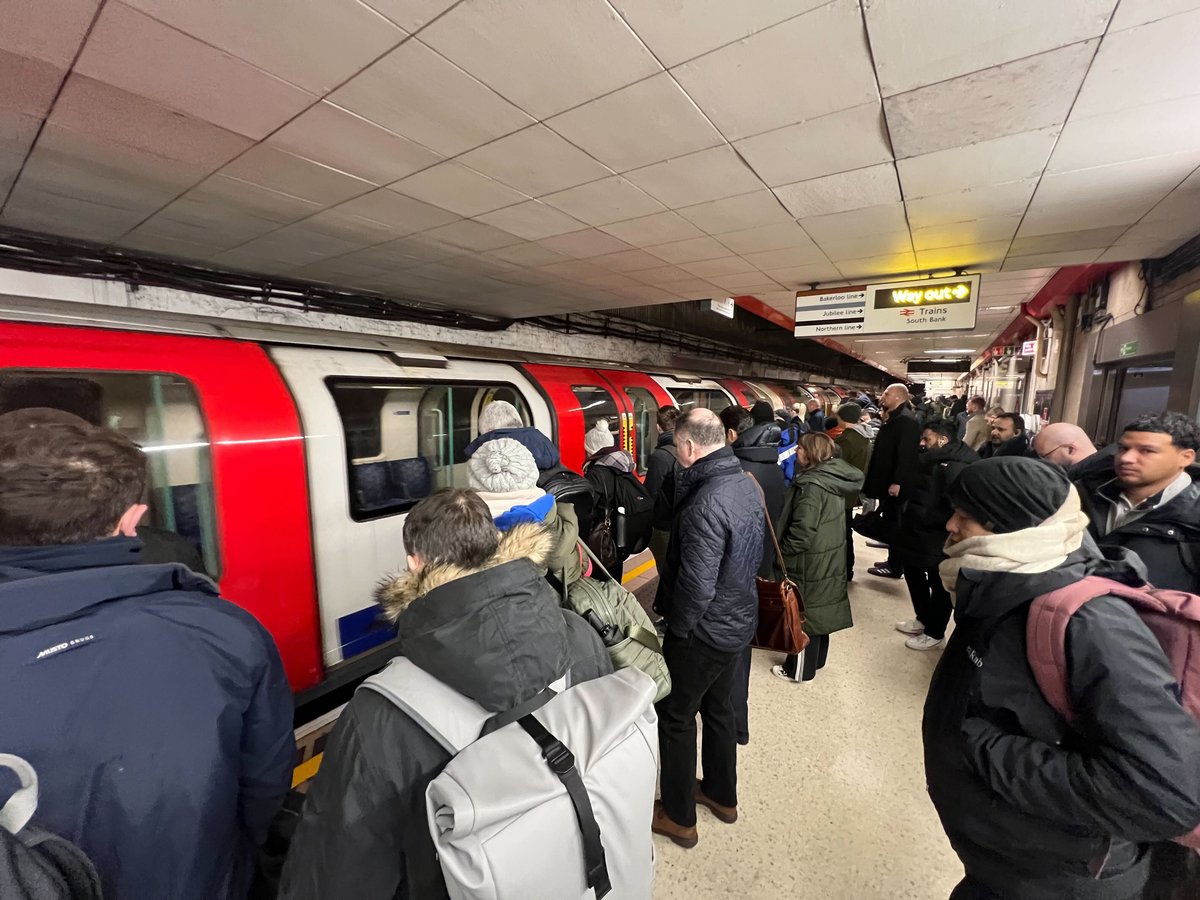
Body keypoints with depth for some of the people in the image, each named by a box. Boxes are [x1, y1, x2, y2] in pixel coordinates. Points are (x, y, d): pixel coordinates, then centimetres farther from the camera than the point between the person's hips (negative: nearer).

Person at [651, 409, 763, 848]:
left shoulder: (706, 503, -31)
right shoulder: (747, 483, -3)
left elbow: (696, 586, -28)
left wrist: (676, 628, -12)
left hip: (705, 631, -8)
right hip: (740, 619, 9)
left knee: (675, 717, 14)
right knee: (718, 708, 27)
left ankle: (679, 817, 35)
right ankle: (722, 795, 49)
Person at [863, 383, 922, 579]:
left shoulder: (906, 420, -17)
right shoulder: (895, 418, 15)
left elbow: (906, 454, -24)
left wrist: (897, 482, -25)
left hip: (894, 483, -10)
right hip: (887, 481, 10)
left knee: (894, 524, -1)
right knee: (890, 522, 16)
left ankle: (895, 567, 10)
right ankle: (893, 562, 27)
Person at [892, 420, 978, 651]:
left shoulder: (955, 468, -24)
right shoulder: (933, 461, 9)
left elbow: (956, 510, -30)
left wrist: (921, 517, -22)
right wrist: (909, 516, 8)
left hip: (938, 541, -10)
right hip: (919, 535, 10)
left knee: (938, 585, 8)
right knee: (913, 574, 22)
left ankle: (935, 634, 25)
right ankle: (922, 619, 42)